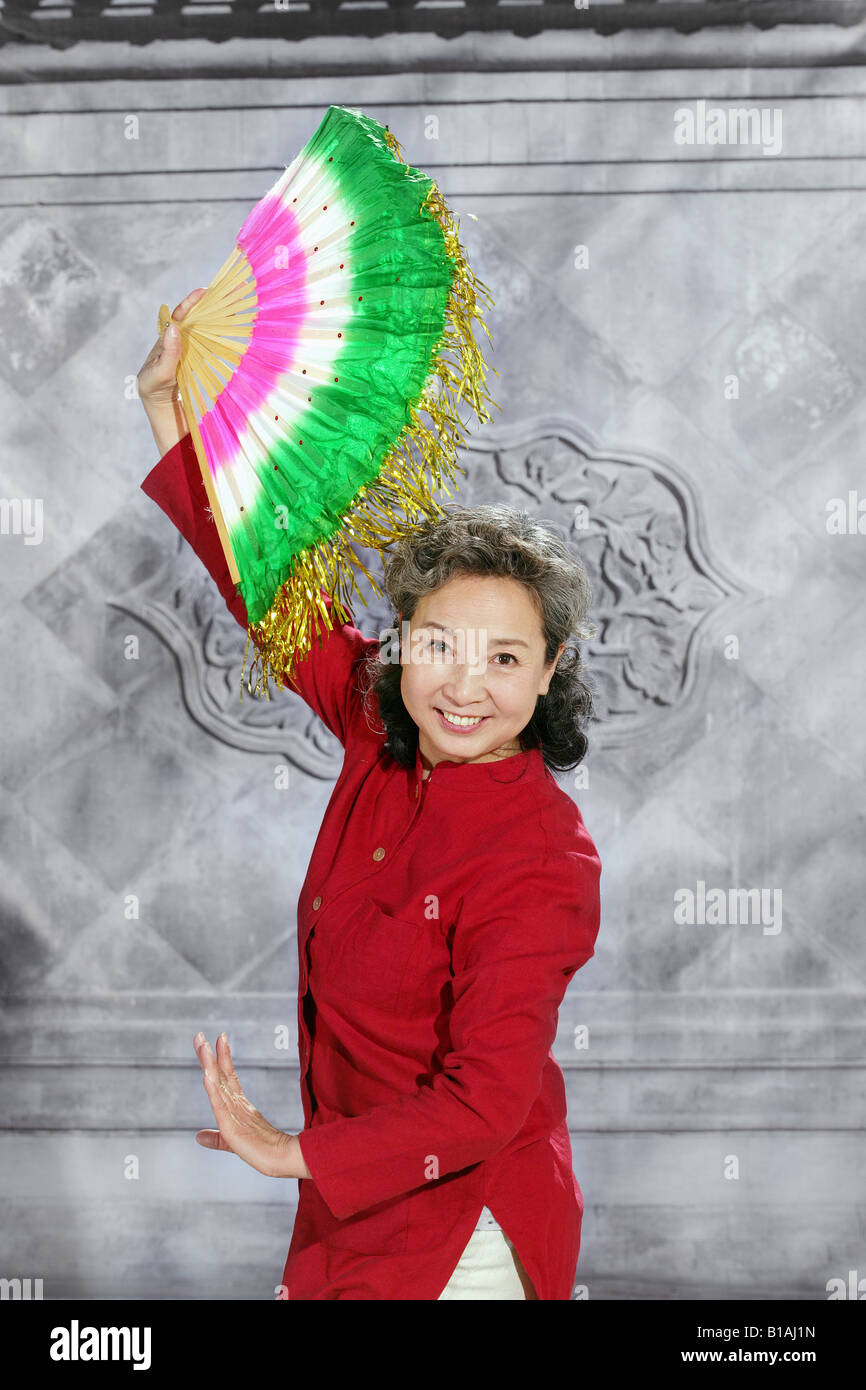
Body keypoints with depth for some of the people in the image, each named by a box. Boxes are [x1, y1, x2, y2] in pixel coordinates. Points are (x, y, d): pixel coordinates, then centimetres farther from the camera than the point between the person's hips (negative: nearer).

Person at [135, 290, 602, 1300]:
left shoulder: (543, 864, -24)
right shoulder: (381, 736, -5)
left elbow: (486, 1099, -24)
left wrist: (293, 1152, -19)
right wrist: (169, 405, 2)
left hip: (455, 1233, -6)